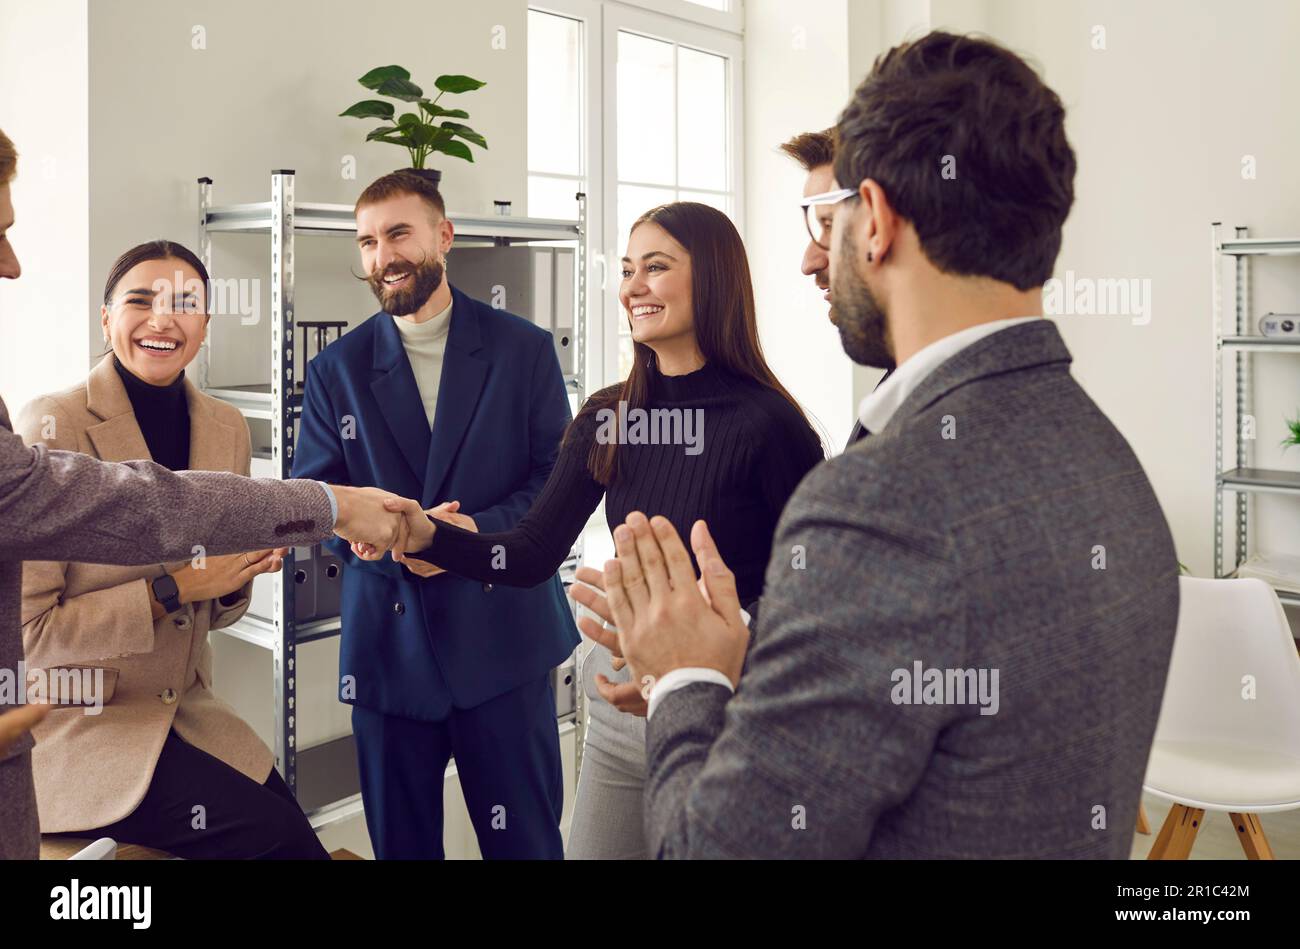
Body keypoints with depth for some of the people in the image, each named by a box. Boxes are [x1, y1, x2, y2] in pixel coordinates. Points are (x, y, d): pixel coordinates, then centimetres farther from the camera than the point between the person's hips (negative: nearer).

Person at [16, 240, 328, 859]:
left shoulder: (226, 427, 2)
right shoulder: (52, 426, -16)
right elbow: (26, 628, -16)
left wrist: (235, 579, -9)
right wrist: (174, 589, -21)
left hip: (188, 711, 6)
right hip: (76, 725, -5)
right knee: (281, 835, -17)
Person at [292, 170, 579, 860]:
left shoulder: (523, 348, 3)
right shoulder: (336, 370, 7)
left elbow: (559, 476, 0)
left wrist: (481, 529, -19)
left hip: (504, 637, -1)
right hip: (390, 641, 2)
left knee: (527, 839, 9)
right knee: (401, 841, 14)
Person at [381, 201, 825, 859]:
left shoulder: (767, 424, -15)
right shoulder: (607, 418, 0)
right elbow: (532, 554, -2)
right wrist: (424, 534, -18)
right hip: (623, 695, 5)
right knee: (588, 849, 17)